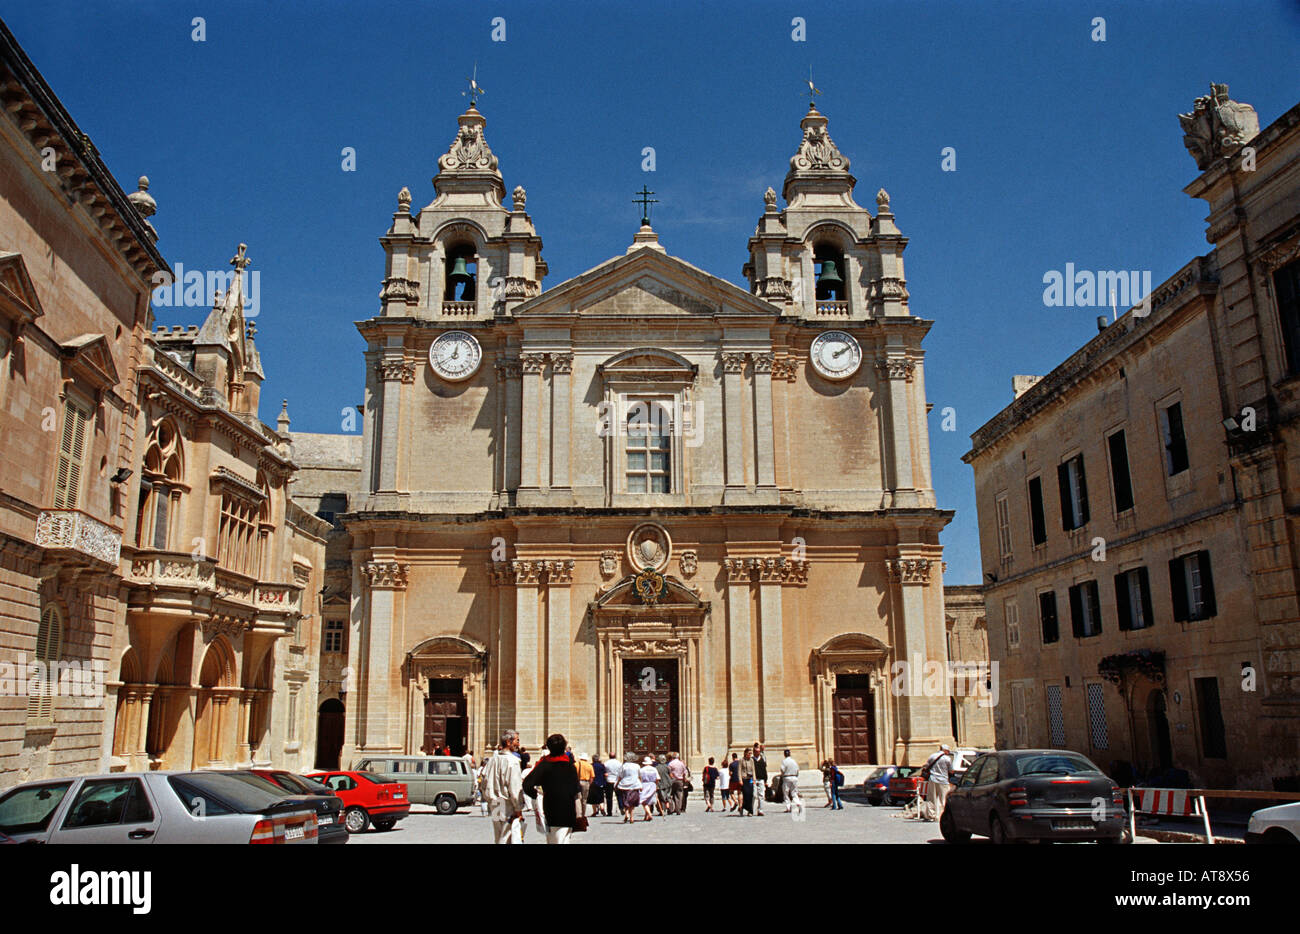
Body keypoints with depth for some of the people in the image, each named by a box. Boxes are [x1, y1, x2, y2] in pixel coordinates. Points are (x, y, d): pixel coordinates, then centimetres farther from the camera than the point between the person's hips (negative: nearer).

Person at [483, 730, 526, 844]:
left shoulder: (492, 760, 9)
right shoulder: (512, 761, -15)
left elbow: (485, 783, 14)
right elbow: (515, 788, -18)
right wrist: (519, 809, -11)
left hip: (494, 808, 8)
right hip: (508, 808, -8)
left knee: (497, 840, 16)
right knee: (512, 840, -7)